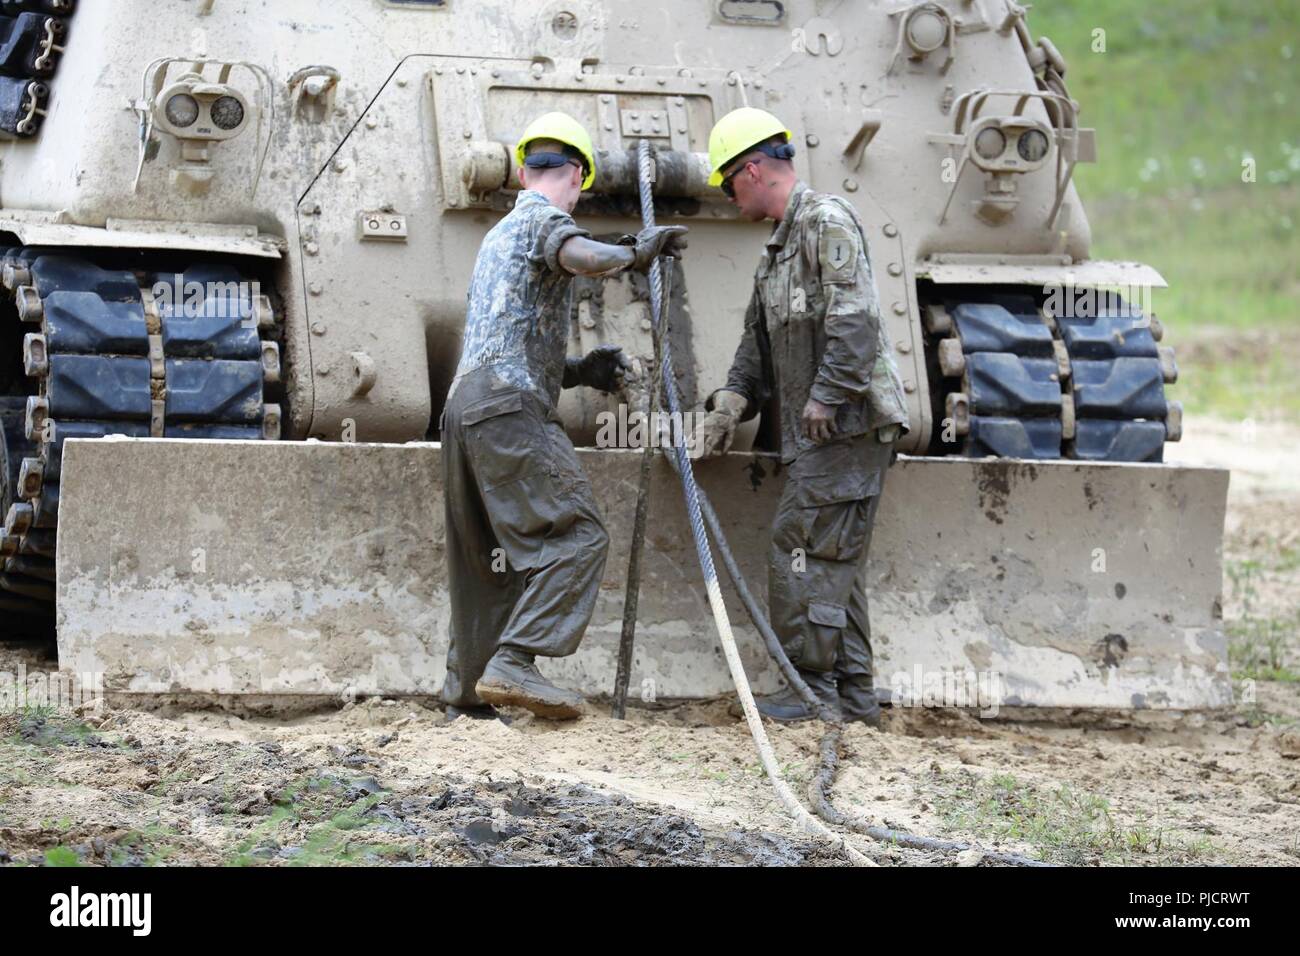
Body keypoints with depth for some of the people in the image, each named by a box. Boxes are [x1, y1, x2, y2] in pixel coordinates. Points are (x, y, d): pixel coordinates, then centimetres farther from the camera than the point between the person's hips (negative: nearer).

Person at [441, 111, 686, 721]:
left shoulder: (498, 235, 30)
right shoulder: (543, 219, 2)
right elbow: (582, 257, -23)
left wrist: (580, 371, 23)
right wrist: (636, 252, -6)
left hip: (464, 405, 9)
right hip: (509, 404, -9)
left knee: (487, 561, 10)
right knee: (576, 534, -12)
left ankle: (466, 699, 8)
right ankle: (513, 661, -25)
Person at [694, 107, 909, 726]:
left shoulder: (826, 221, -8)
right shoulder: (778, 248, 23)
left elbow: (854, 316, -19)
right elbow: (761, 339, 25)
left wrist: (826, 395, -23)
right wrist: (733, 399, 10)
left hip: (848, 422, -10)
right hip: (816, 430, 10)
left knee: (802, 547, -11)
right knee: (834, 560, 10)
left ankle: (813, 690, -8)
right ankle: (852, 695, 13)